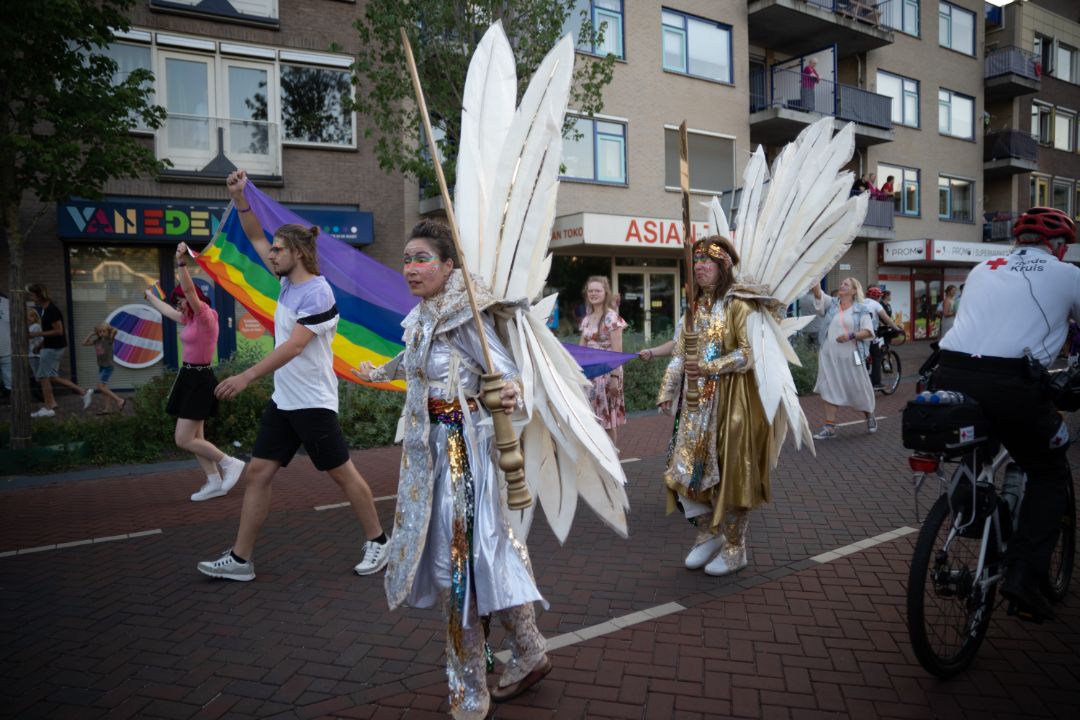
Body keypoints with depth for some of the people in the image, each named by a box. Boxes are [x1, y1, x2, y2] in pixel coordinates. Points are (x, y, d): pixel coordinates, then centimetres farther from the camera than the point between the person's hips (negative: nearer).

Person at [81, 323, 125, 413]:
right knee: (104, 388, 7)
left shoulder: (109, 339, -11)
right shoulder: (97, 341, 7)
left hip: (108, 366, -8)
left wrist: (109, 327, -9)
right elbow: (84, 344, 13)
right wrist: (91, 334, 5)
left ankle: (119, 400, -9)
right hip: (101, 367, 8)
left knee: (100, 387, -14)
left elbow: (115, 330, -27)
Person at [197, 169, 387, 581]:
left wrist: (248, 376, -28)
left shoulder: (318, 293, -17)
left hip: (313, 403, -9)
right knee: (257, 474, 7)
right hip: (282, 401, 9)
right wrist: (240, 198, 4)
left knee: (342, 474, 3)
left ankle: (377, 542, 19)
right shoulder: (288, 281, 8)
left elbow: (294, 346, -25)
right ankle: (240, 559, 15)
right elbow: (256, 238, 15)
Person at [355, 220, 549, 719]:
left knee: (461, 553, -2)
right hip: (430, 447, 8)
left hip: (462, 445, -8)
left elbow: (506, 370, -21)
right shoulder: (421, 318, 9)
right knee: (447, 550, 13)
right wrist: (379, 372, 48)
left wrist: (510, 393, -45)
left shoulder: (464, 318, -15)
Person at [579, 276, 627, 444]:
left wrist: (615, 377, -18)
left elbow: (617, 351, -13)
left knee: (608, 417, 0)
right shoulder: (587, 318, 11)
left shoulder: (611, 317, -9)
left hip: (607, 372, -6)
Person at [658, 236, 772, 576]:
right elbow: (679, 355, 10)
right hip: (696, 404, 6)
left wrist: (709, 368, -22)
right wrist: (667, 392, 3)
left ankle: (734, 548, 17)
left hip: (731, 402, -6)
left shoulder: (738, 305, -7)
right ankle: (708, 533, 26)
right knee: (686, 468, 6)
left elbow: (748, 353, -14)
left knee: (730, 472, 1)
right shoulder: (694, 307, 13)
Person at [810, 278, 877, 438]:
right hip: (829, 355, 2)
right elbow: (818, 294, -6)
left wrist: (851, 336, -19)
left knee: (858, 388, 9)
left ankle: (870, 417, 35)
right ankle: (830, 427, 2)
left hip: (850, 356, -2)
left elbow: (868, 332, -4)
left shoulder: (861, 309, 0)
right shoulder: (831, 304, 9)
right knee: (830, 390, 0)